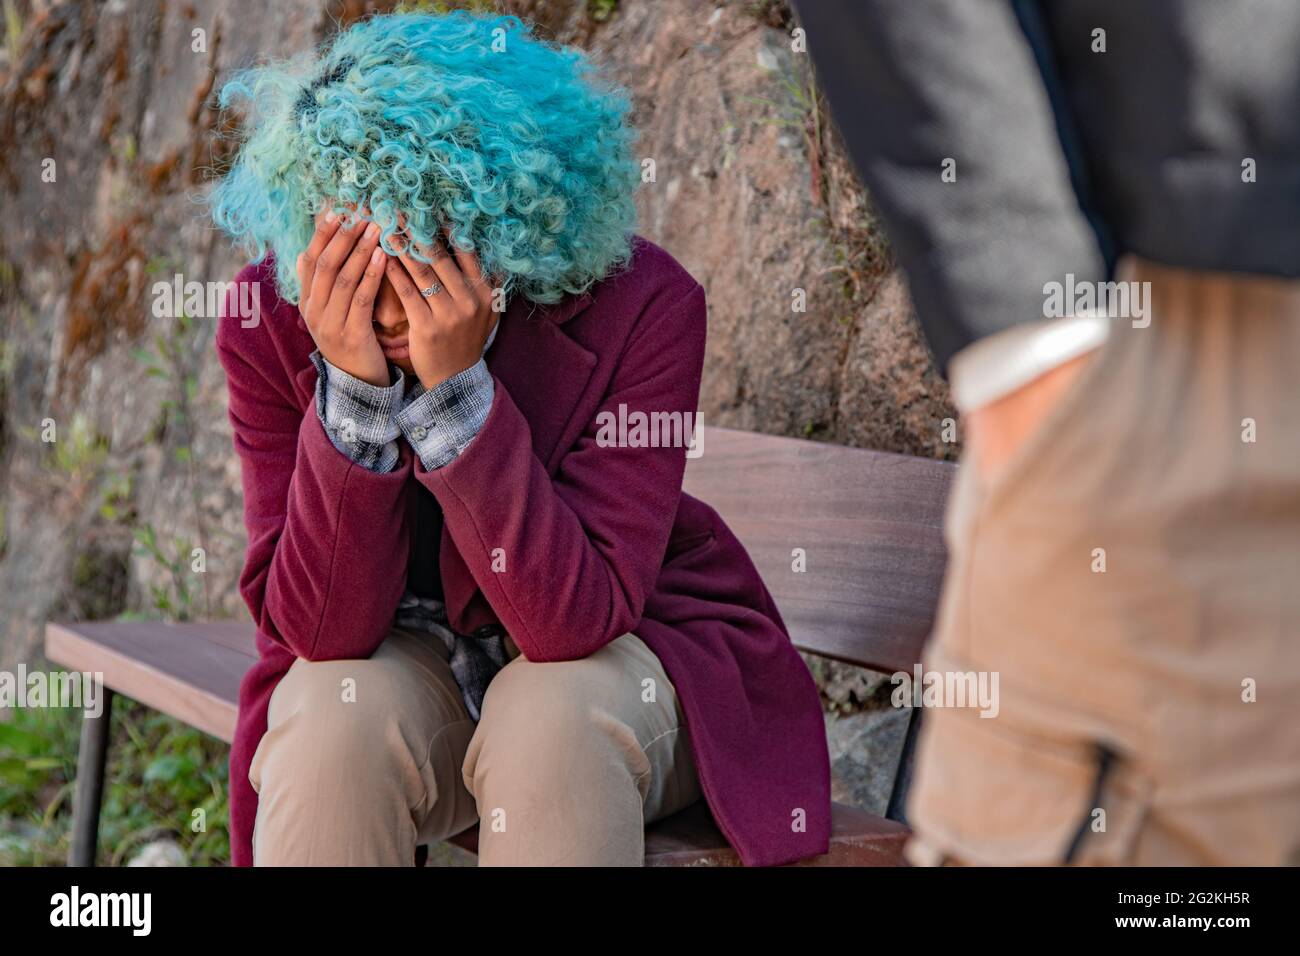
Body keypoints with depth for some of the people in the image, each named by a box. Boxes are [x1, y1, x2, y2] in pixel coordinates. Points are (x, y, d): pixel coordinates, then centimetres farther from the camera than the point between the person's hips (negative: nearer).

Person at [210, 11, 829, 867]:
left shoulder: (642, 304, -24)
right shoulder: (273, 322, -17)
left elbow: (574, 620, -28)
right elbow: (321, 630, -20)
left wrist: (454, 384, -37)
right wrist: (353, 387, -32)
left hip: (613, 658, -1)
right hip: (403, 662, 2)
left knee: (550, 718, -33)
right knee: (332, 715, -29)